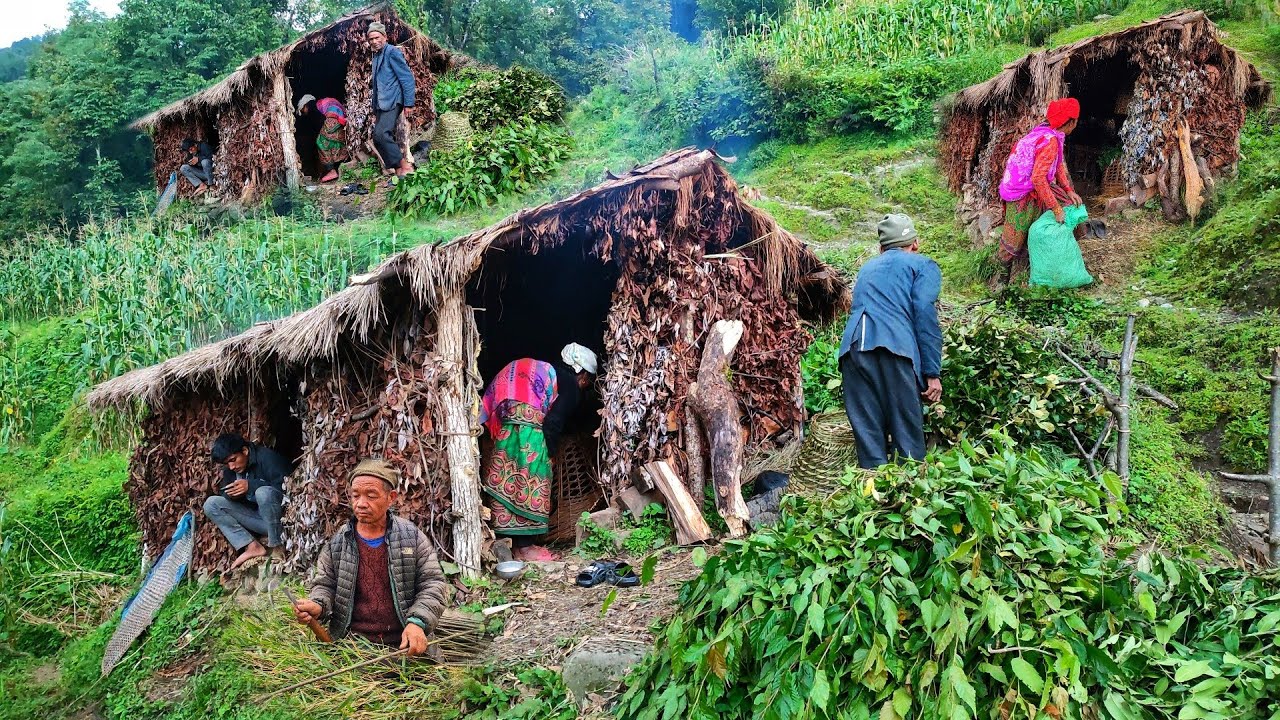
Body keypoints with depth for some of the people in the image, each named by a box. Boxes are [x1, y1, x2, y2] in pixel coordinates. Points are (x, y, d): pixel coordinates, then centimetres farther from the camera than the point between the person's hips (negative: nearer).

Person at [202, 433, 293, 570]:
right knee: (211, 504, -4)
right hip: (258, 517, 7)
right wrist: (231, 495, -17)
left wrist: (251, 486, -32)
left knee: (264, 492, -37)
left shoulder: (266, 457, -16)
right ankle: (252, 547, -14)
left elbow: (286, 486, -26)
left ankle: (276, 547, -22)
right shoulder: (229, 469, 5)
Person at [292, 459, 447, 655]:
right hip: (352, 644, 1)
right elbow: (325, 585, 14)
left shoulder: (412, 536, 5)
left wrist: (418, 622, -13)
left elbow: (432, 583, 3)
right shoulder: (337, 543, 9)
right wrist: (317, 605, -10)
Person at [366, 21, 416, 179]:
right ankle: (392, 167, 11)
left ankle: (405, 165, -16)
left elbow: (407, 78, -11)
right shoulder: (376, 56, 18)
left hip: (392, 102, -9)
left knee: (381, 134, -22)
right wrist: (375, 111, 22)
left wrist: (408, 103, -15)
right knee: (378, 138, 4)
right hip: (381, 104, 9)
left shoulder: (392, 52, -7)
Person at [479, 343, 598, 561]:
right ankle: (525, 547, -1)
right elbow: (553, 423, -10)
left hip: (506, 431, 9)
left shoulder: (549, 373, 29)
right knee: (530, 487, -3)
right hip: (529, 433, -9)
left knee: (509, 486, 11)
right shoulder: (571, 386, 3)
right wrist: (551, 453, 2)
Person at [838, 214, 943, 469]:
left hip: (853, 346, 4)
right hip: (896, 346, -4)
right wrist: (933, 374, -2)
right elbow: (925, 316, 2)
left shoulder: (867, 268, 33)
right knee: (907, 431, -1)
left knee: (867, 431, 5)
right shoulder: (923, 265, 17)